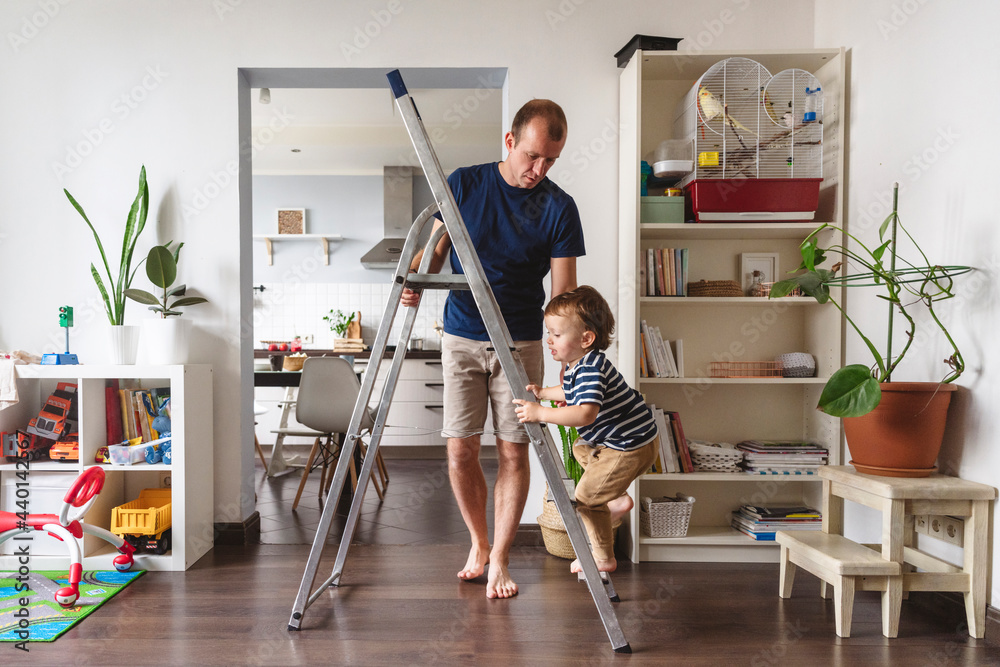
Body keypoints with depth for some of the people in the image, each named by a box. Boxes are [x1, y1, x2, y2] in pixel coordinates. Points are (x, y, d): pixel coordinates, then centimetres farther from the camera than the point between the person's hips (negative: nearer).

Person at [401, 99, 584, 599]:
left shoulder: (559, 207, -5)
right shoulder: (464, 183, -1)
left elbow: (562, 294, -7)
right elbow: (436, 250, 6)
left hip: (520, 343, -1)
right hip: (461, 338, 1)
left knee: (513, 451, 0)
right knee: (460, 450, 1)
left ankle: (499, 560, 17)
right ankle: (478, 543, 25)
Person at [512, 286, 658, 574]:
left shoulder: (591, 369, -29)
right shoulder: (578, 365, 5)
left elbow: (586, 413, -43)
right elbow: (572, 392, 26)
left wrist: (540, 413, -41)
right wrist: (543, 393, 15)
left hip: (631, 447, -10)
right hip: (614, 439, 11)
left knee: (586, 497, 0)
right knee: (580, 448, 31)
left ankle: (603, 558, 17)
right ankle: (617, 499, 26)